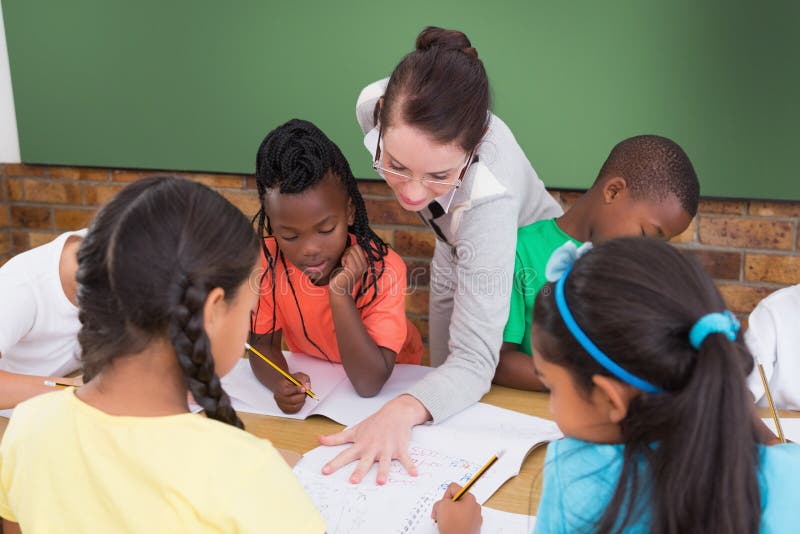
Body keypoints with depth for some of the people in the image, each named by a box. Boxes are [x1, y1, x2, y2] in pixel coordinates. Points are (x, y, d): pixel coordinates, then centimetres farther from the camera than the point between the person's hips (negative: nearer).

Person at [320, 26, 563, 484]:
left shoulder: (488, 194, -49)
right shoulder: (375, 108, -35)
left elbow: (475, 359, -47)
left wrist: (403, 411, -65)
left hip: (526, 253, -5)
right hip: (456, 253, 5)